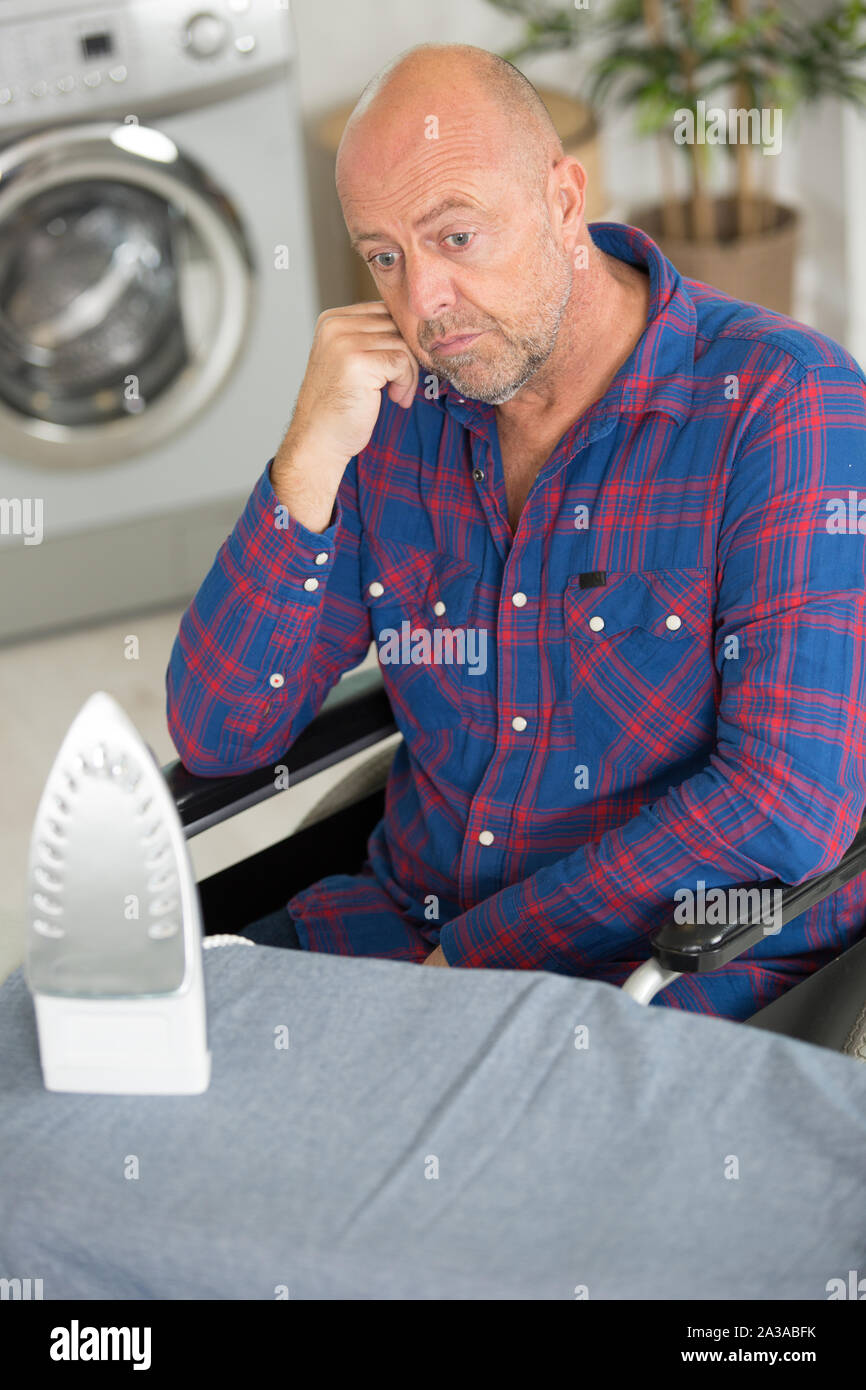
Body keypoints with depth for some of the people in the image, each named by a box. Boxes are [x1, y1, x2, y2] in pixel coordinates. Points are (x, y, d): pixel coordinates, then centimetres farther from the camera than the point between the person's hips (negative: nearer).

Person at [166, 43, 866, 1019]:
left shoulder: (785, 403, -13)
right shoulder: (396, 409, 3)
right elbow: (215, 738, 0)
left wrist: (468, 958, -17)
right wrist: (312, 455, -12)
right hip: (397, 926, 5)